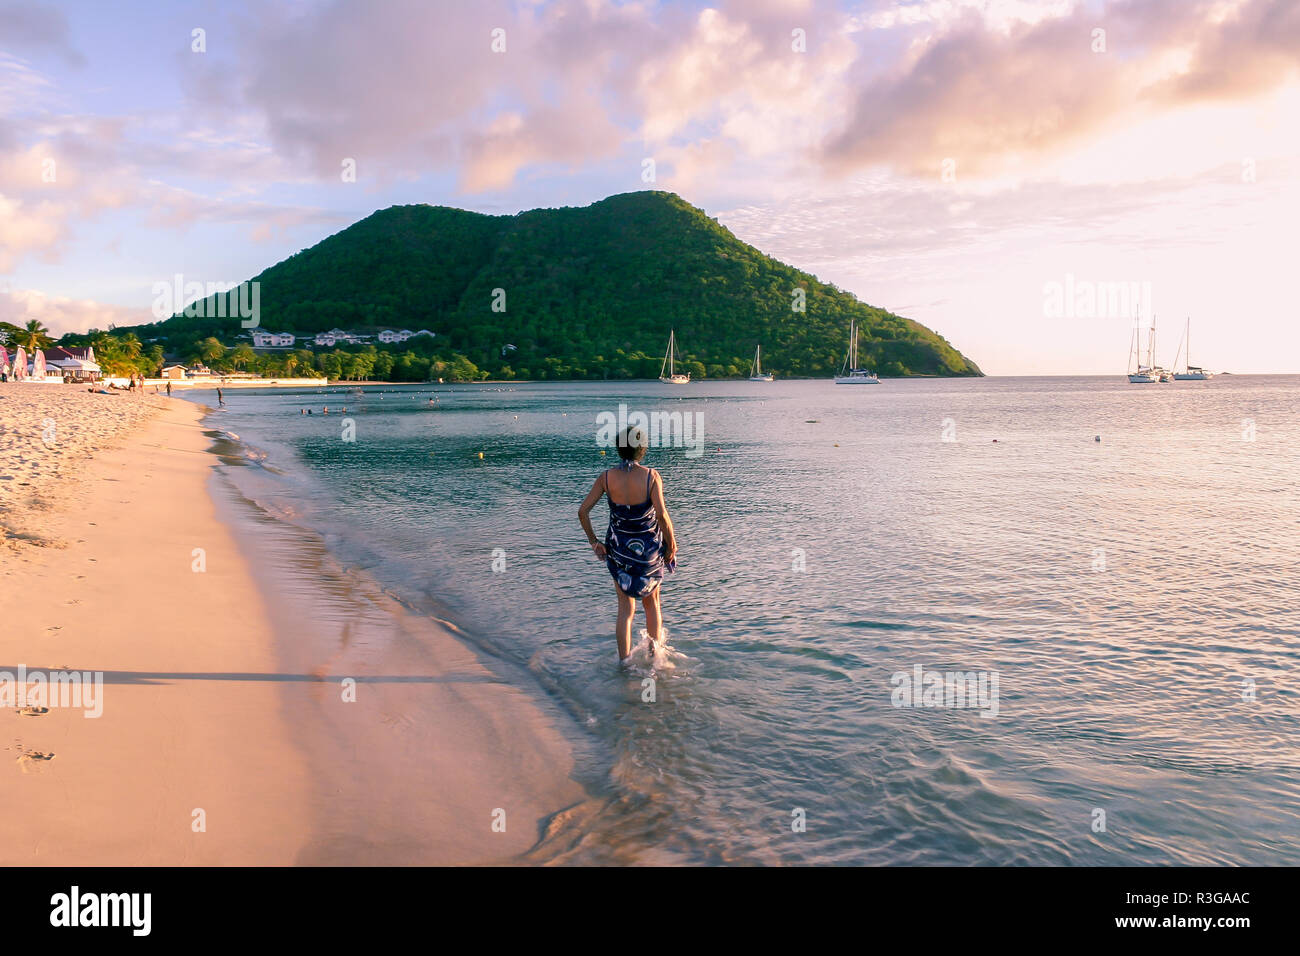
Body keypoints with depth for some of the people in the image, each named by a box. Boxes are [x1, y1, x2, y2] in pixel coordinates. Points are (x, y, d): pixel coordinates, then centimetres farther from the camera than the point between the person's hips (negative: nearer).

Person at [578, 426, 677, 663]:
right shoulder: (651, 476, -15)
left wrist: (593, 541, 3)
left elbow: (583, 511, -8)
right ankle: (654, 655, 32)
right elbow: (661, 514, -22)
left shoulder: (607, 478, -8)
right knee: (651, 602, 21)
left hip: (618, 549, 1)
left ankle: (624, 662, 12)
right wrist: (671, 544, -8)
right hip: (649, 548, -1)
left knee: (625, 609, 12)